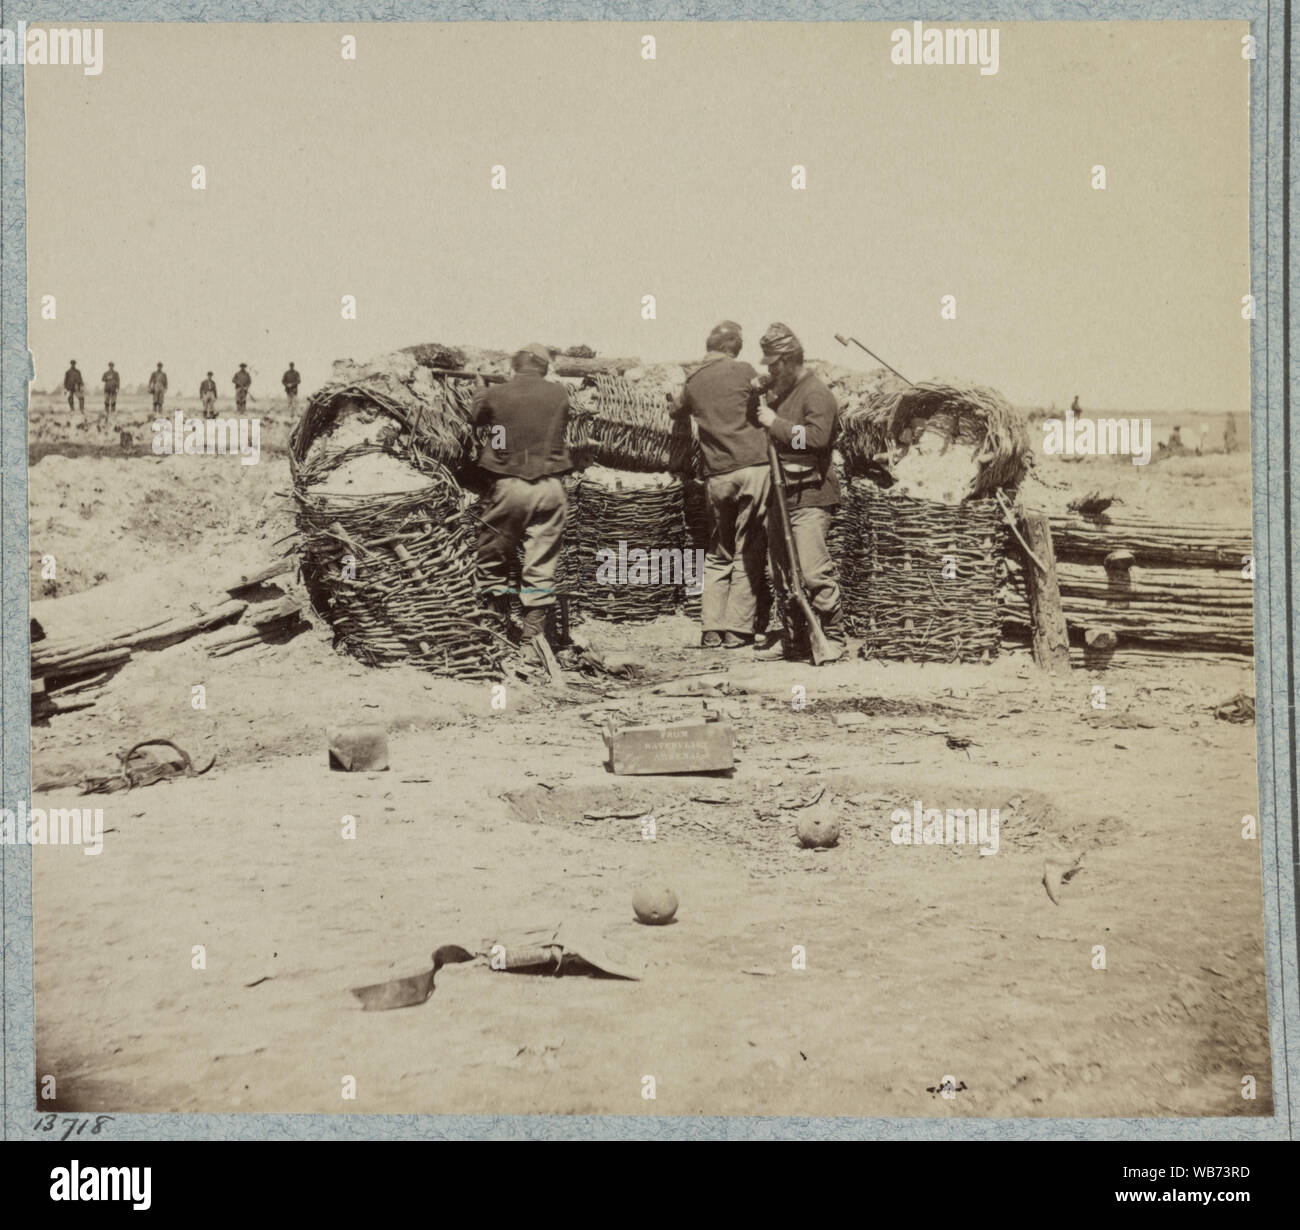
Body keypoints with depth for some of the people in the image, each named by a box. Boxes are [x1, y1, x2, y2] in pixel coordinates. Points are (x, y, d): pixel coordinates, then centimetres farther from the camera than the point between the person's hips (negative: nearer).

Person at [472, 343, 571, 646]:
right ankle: (535, 629, 5)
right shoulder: (559, 394, -1)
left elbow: (477, 419, 13)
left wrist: (479, 391, 32)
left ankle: (499, 624, 19)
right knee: (542, 562, 6)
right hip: (550, 488, 1)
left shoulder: (494, 395, -5)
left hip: (508, 486, -1)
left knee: (493, 558, 15)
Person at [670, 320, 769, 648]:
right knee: (748, 553, 1)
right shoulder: (744, 371, -1)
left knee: (717, 554, 14)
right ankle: (738, 630, 0)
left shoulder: (693, 381, 11)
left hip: (716, 476, 4)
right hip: (754, 467, -4)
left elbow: (676, 412, 29)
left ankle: (711, 630, 10)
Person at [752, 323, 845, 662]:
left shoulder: (817, 394, -8)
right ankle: (793, 639, 19)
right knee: (784, 574, 11)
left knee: (813, 571, -14)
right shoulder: (775, 392, 20)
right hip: (780, 496, 9)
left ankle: (833, 637, -5)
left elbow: (817, 436, -25)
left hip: (809, 498, -9)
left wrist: (774, 423, -17)